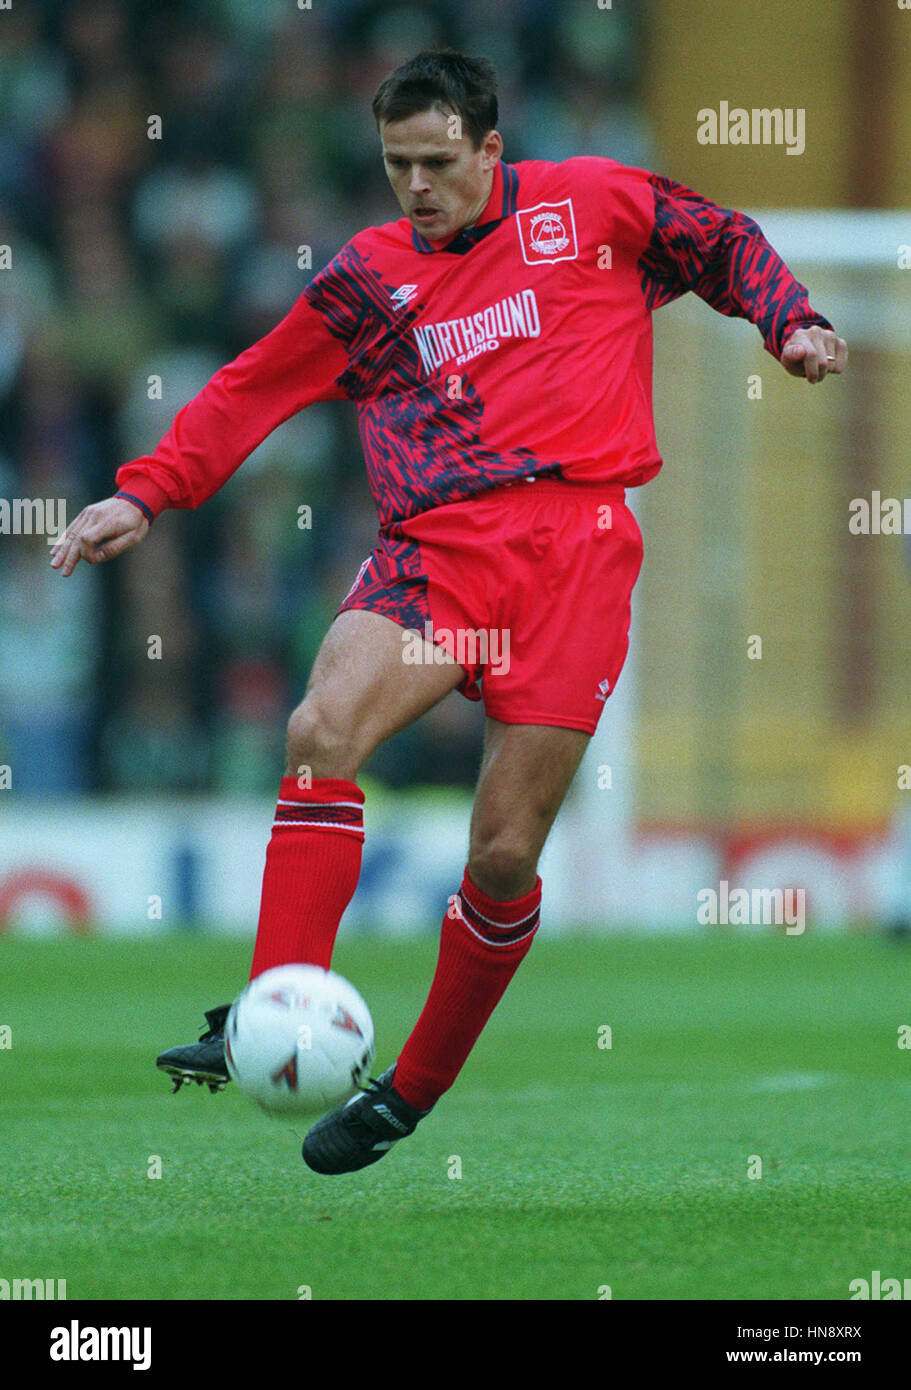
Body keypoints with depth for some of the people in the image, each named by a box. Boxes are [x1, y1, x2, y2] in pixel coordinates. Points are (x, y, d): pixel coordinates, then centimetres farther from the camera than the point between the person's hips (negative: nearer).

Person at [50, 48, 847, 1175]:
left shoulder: (591, 205, 10)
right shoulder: (369, 276, 15)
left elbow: (727, 244, 23)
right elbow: (254, 387, 21)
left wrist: (788, 322, 6)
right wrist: (147, 492, 13)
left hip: (575, 542, -2)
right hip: (437, 544, 2)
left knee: (505, 856, -5)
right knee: (322, 727, -27)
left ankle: (413, 1093, 15)